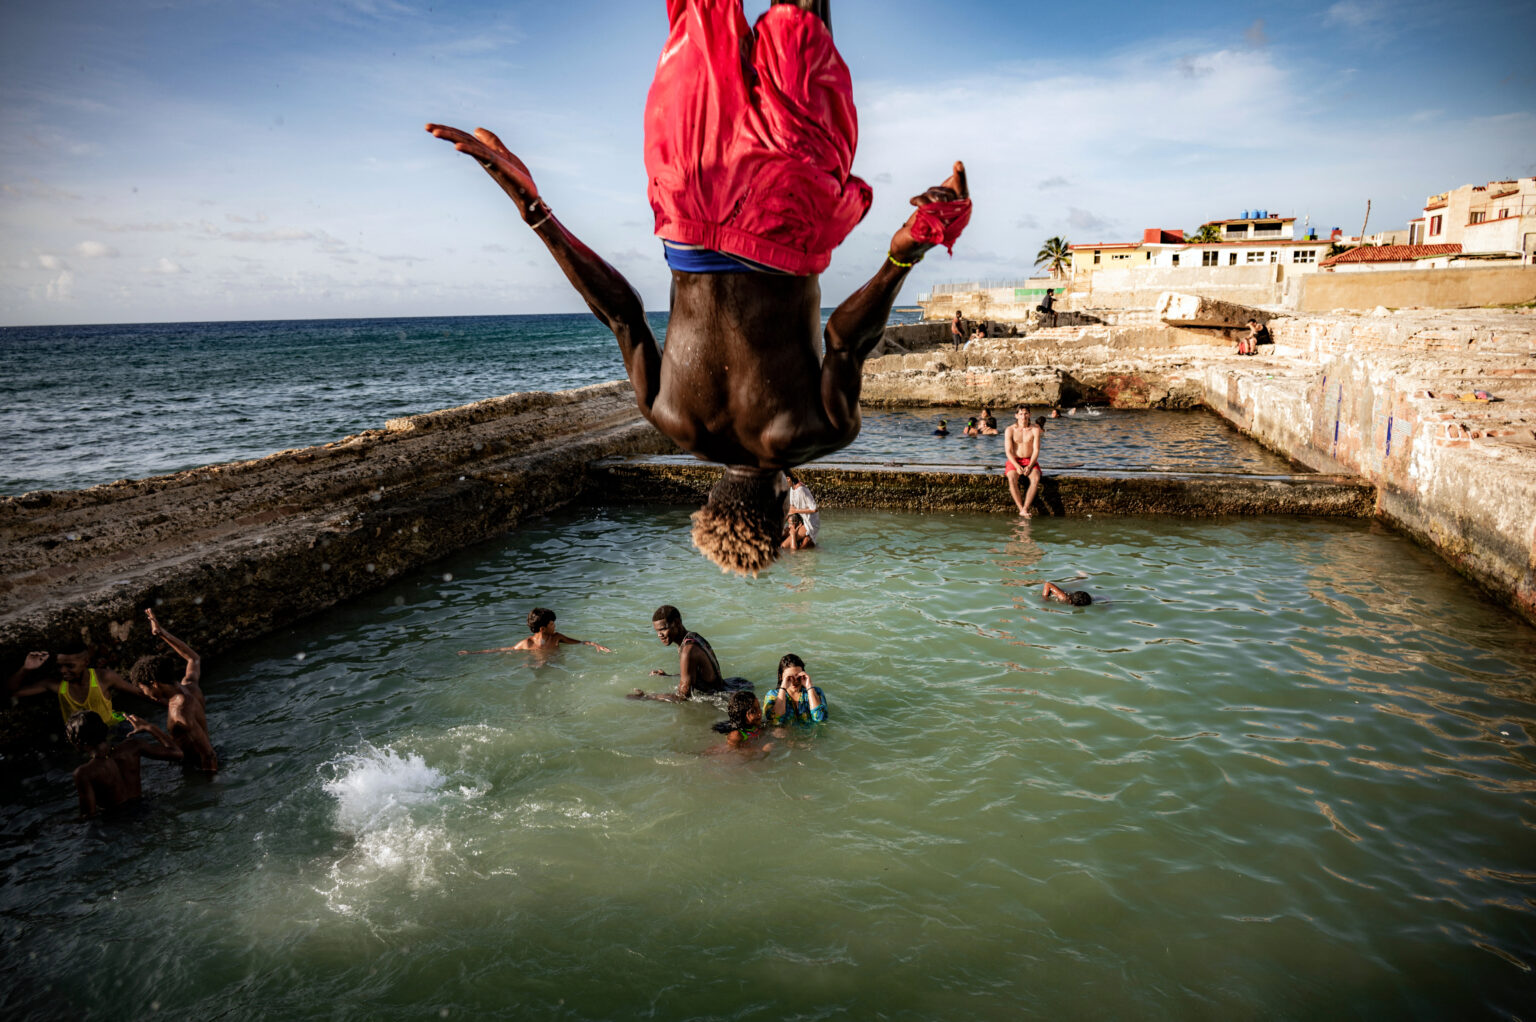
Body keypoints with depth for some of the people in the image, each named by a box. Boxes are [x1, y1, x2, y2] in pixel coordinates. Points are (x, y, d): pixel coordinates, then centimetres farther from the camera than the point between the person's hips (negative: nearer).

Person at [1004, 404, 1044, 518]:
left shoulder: (1035, 429, -2)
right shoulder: (1010, 430, -3)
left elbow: (1036, 450, -5)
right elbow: (1008, 451, -7)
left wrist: (1029, 466, -19)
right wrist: (1017, 466, -20)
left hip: (1030, 461, 1)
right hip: (1014, 461, 0)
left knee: (1036, 478, -32)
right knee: (1012, 479, -33)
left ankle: (1024, 510, -36)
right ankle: (1021, 509, -32)